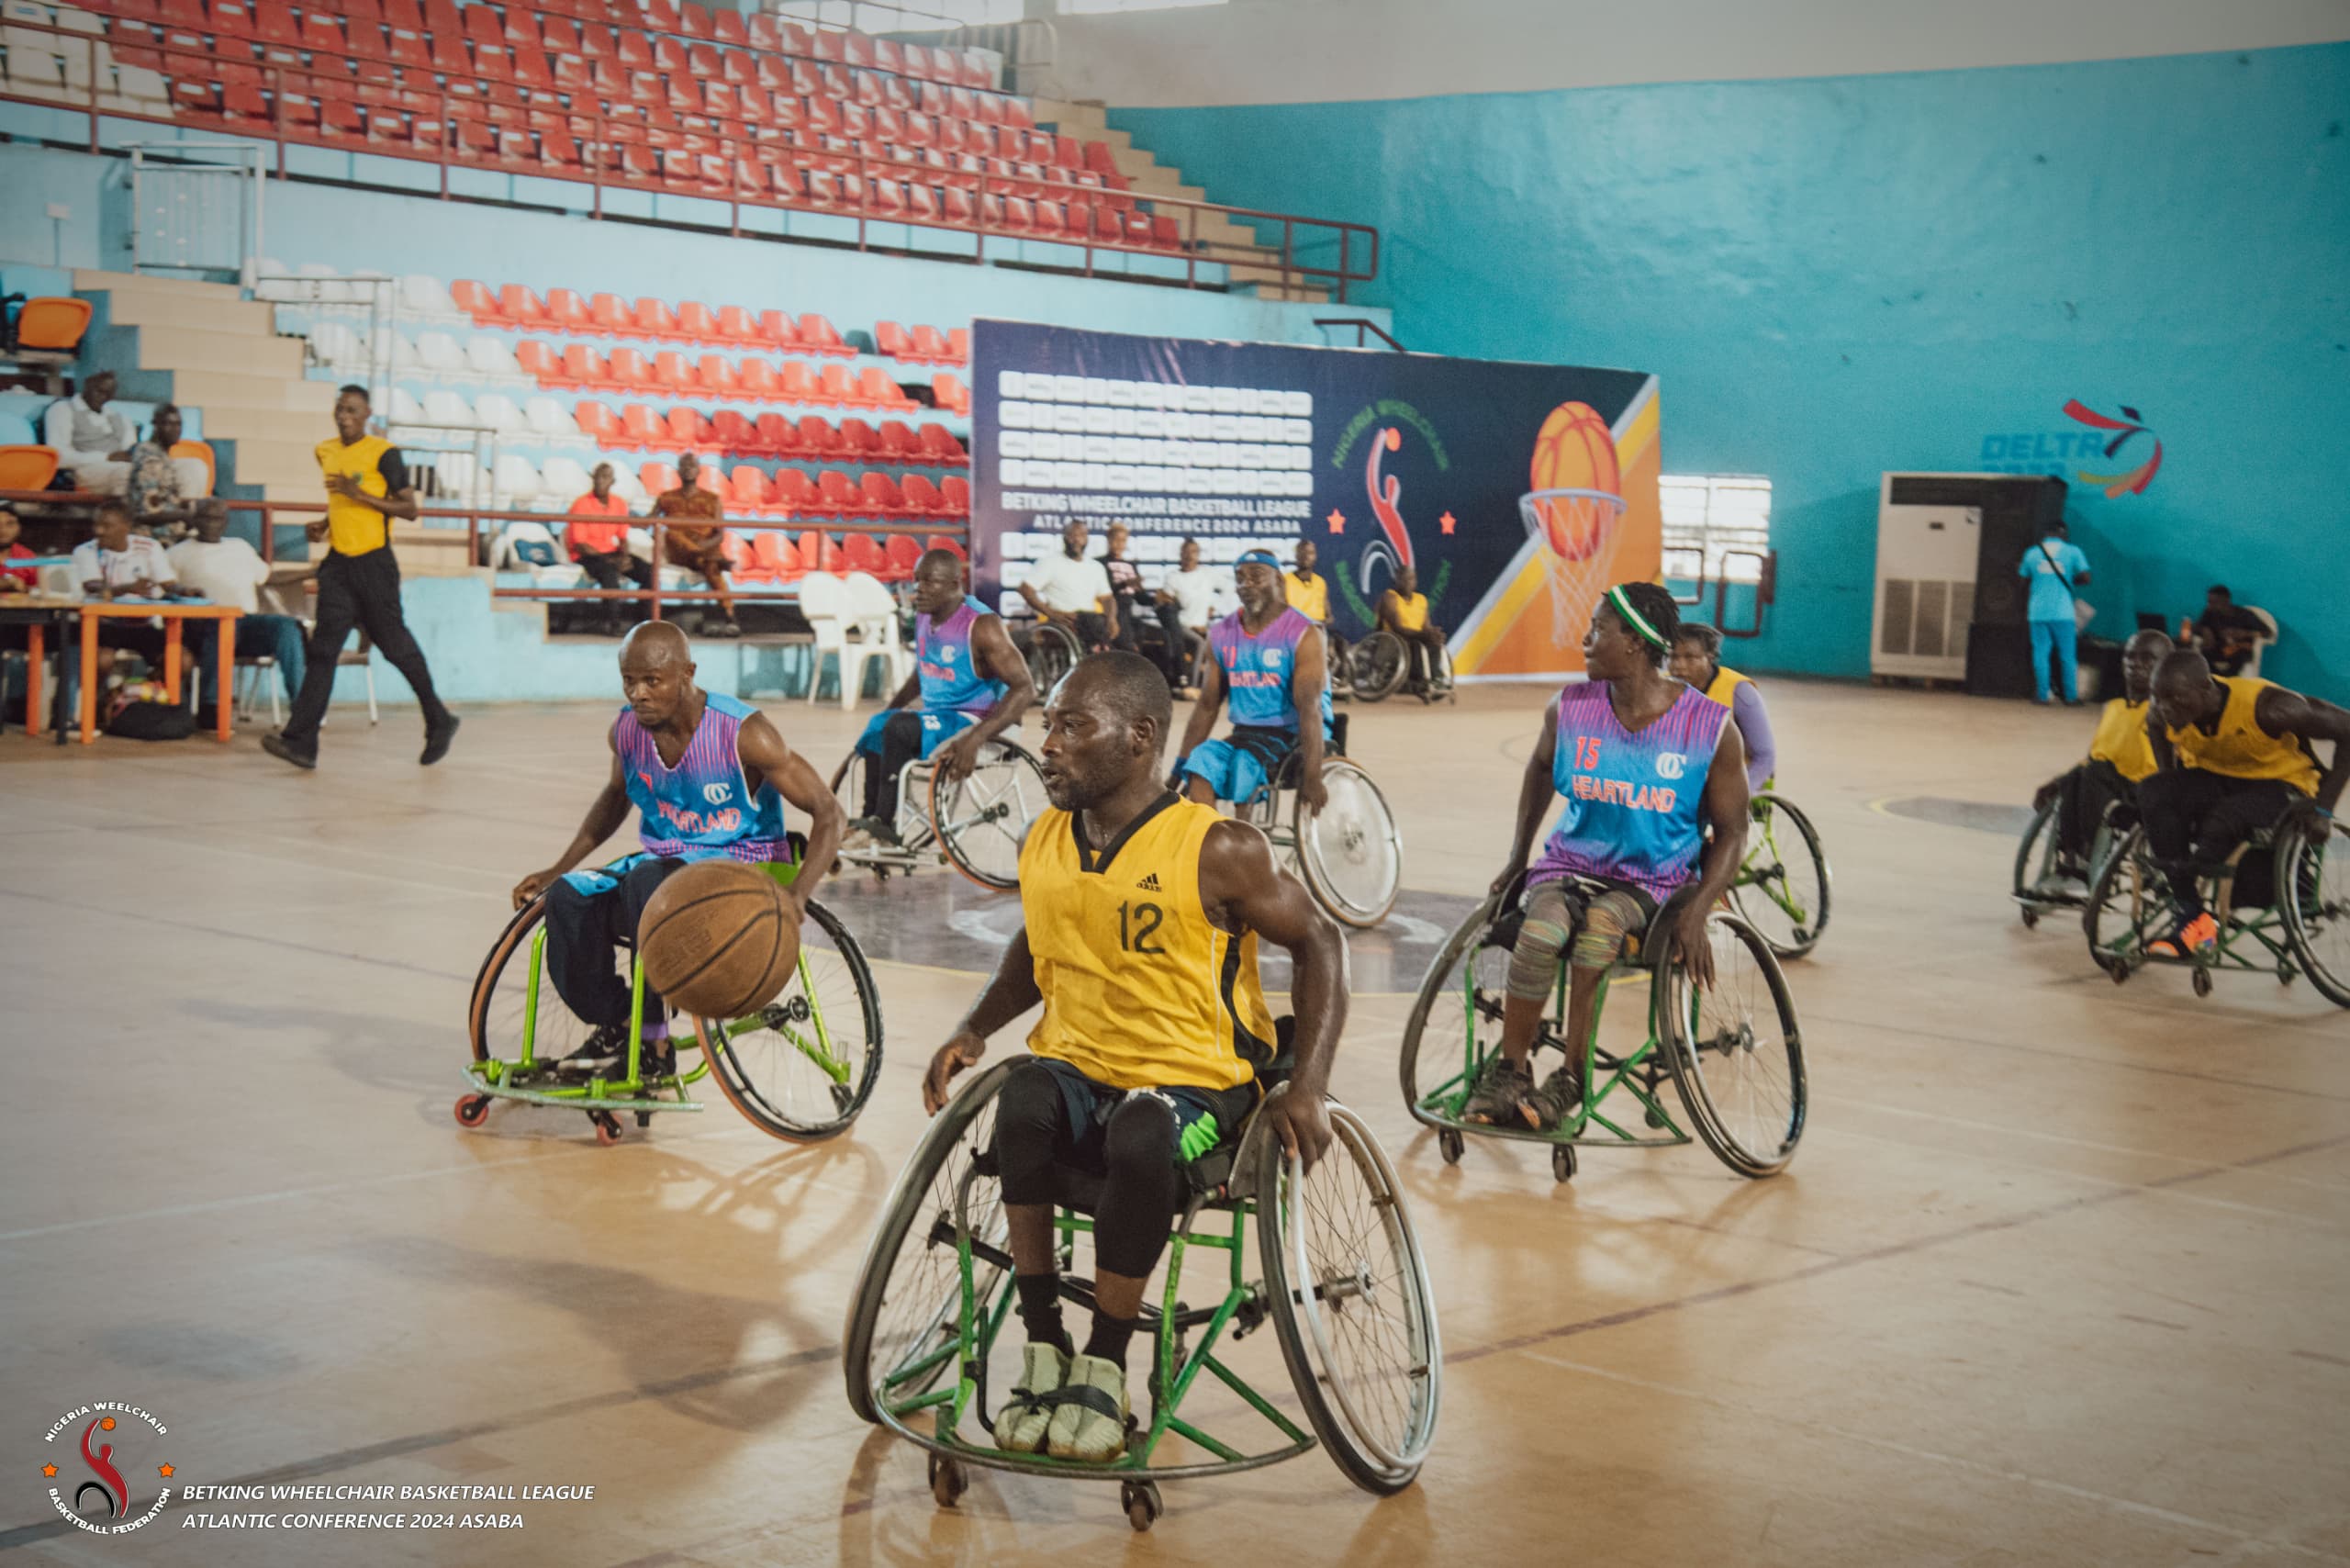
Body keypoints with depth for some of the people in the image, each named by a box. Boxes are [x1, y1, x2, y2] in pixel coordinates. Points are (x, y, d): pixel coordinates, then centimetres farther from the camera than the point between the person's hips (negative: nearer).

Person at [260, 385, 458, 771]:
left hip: (374, 562, -5)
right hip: (338, 562, 5)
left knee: (396, 646, 4)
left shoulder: (384, 453, -7)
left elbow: (409, 509, -10)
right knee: (322, 651, -5)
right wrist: (325, 523, 10)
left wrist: (361, 495, -19)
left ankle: (439, 723, 24)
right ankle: (300, 742, -13)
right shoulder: (326, 452, 12)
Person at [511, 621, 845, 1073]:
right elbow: (616, 795, 22)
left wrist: (797, 894, -31)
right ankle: (612, 1027, -3)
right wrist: (559, 869, 14)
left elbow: (827, 812, -15)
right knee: (569, 898, -23)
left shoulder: (743, 733, -18)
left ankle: (655, 1042, -24)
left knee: (650, 882, -37)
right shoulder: (626, 729, -2)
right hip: (662, 859, 5)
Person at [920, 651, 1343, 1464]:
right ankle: (1042, 1350, -21)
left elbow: (1317, 942, -1)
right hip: (1075, 1068, 4)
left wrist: (1307, 1087, -11)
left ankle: (1104, 1368, -20)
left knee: (1141, 1138, -39)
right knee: (1022, 1102, -33)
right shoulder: (1044, 845, 5)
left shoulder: (1218, 850, -11)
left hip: (1193, 1083, -4)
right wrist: (974, 1028, 5)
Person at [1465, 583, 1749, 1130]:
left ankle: (1570, 1080, -25)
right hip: (1572, 863, 2)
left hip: (1654, 881, -2)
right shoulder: (1571, 709, 0)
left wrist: (1696, 913, -15)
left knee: (1601, 922, -36)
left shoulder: (1712, 728, -8)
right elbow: (1540, 767, 22)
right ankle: (1508, 1070, -15)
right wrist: (1518, 858, 17)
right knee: (1541, 931, -32)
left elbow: (1731, 831, -1)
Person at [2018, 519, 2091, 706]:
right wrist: (2072, 581, 13)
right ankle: (2071, 697, 7)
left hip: (2038, 612, 2)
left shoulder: (2032, 552, 8)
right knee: (2068, 656, 5)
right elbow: (2085, 578, -7)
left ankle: (2042, 696, 1)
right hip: (2063, 612, -2)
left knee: (2040, 654, 4)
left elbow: (2022, 579, 12)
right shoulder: (2072, 551, 0)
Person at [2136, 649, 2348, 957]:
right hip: (2213, 778, 5)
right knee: (2153, 791, -28)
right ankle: (2192, 918, -25)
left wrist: (2323, 808, -24)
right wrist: (2172, 793, 2)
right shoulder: (2161, 713, -15)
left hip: (2280, 786, -4)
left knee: (2227, 819, -38)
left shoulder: (2266, 707, -30)